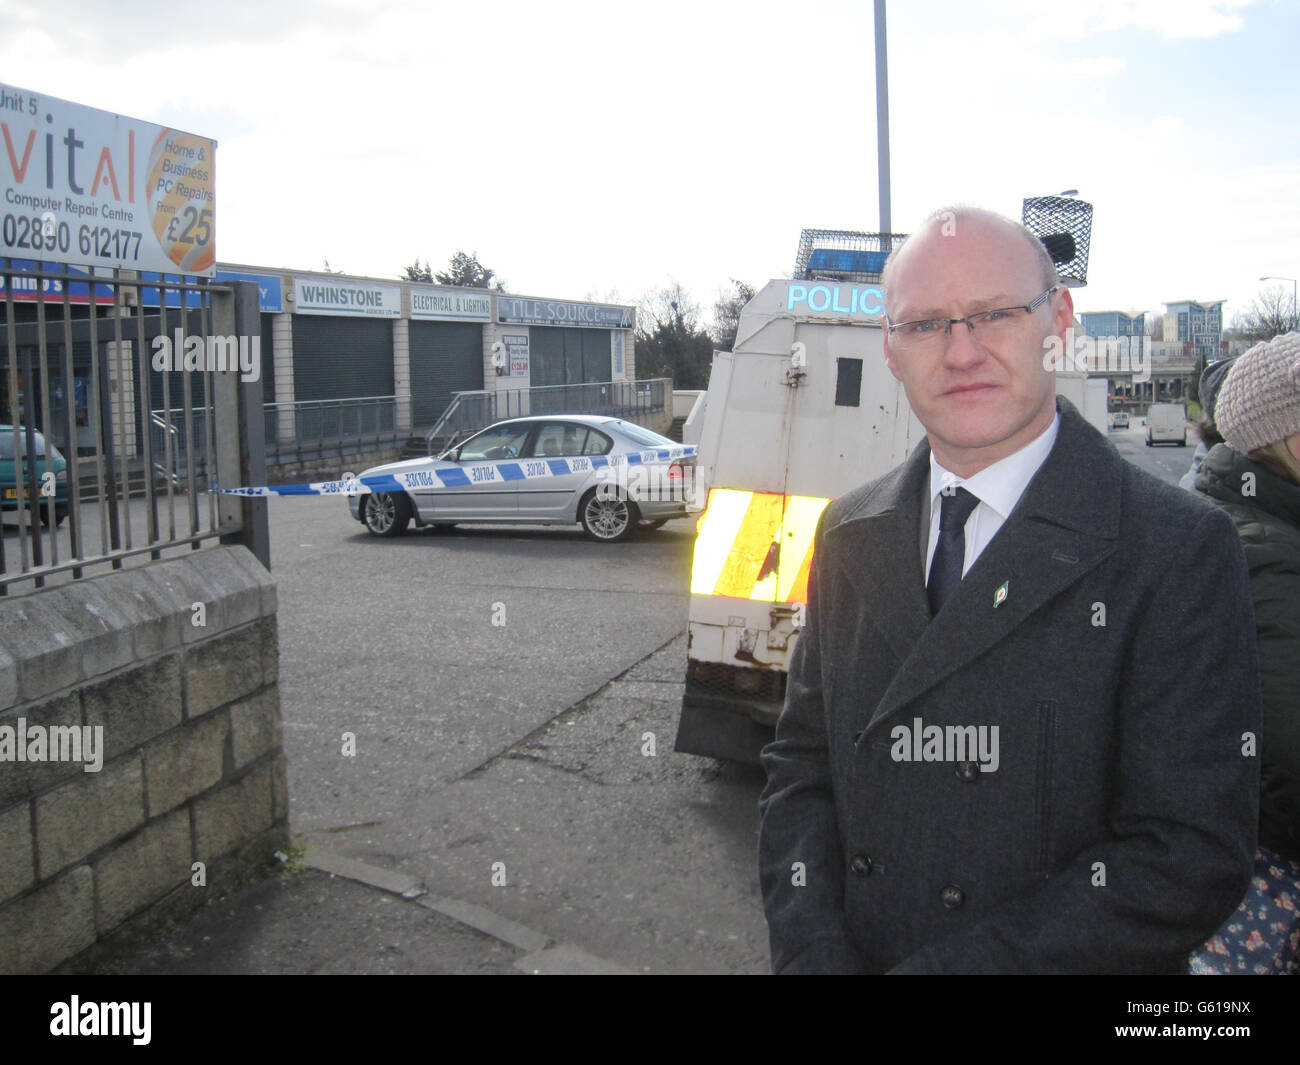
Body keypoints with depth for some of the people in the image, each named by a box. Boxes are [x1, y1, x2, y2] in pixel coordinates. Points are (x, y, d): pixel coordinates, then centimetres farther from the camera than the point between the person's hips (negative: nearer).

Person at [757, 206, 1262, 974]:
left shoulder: (1180, 550, -16)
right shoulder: (850, 535, 0)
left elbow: (1192, 858, -20)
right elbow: (801, 765, 2)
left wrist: (934, 967, -23)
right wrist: (811, 954, -13)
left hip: (1039, 956, -3)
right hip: (852, 951, 4)